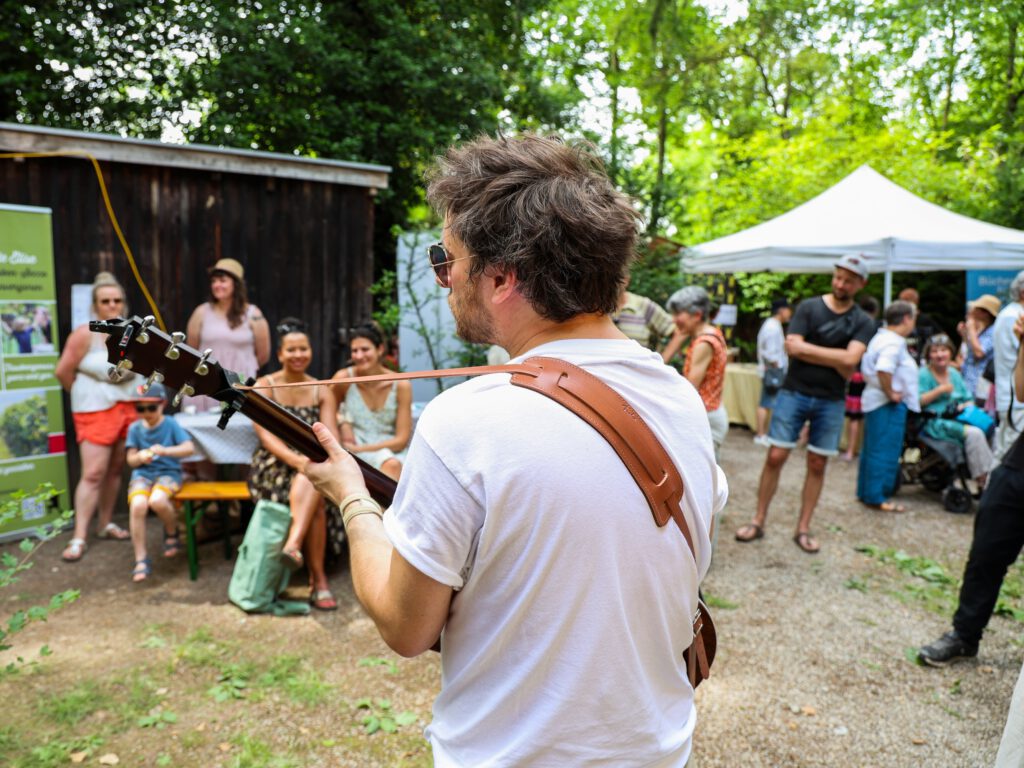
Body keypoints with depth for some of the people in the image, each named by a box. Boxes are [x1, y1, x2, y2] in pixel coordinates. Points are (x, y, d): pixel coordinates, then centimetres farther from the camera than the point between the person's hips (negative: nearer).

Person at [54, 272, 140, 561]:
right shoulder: (85, 334, -13)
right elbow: (63, 372, -9)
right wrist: (86, 395, 3)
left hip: (128, 408, 5)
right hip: (96, 411, -5)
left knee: (115, 469, 12)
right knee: (93, 474, -7)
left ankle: (106, 524, 26)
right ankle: (79, 537, 0)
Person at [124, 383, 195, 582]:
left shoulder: (170, 424, -2)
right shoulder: (135, 428, 5)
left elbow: (189, 448, -12)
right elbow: (131, 460, 7)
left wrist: (165, 451, -28)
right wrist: (140, 457, -17)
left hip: (168, 472, -2)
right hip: (142, 473, 2)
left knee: (157, 501, -34)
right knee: (137, 505, -29)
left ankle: (172, 533, 1)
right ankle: (141, 559, -14)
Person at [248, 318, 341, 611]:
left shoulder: (323, 392, 10)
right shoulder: (264, 386, 3)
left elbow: (331, 437, -2)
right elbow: (266, 435, -11)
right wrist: (295, 459, -29)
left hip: (311, 465, 2)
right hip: (271, 466, -2)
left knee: (311, 480, -36)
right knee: (315, 502, -32)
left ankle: (293, 545, -48)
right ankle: (318, 581, -33)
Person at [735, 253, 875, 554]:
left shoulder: (863, 323, 3)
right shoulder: (808, 307, 1)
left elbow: (850, 360, -13)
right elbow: (793, 348, -12)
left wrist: (806, 348, -11)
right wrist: (835, 358, -10)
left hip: (830, 401, 1)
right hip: (794, 393, -1)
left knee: (817, 464, 6)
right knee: (775, 457, -3)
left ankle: (803, 528, 17)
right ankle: (758, 520, 8)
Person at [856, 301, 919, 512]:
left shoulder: (881, 338, 14)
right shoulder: (894, 342, -17)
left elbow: (868, 368, 22)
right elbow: (883, 370, -33)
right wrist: (891, 393, -21)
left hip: (874, 400, 10)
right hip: (889, 405, -10)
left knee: (872, 449, 15)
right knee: (885, 451, -5)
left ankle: (865, 493, 23)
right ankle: (876, 497, 0)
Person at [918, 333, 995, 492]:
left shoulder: (954, 374, 19)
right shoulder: (924, 375, 0)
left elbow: (969, 400, 21)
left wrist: (965, 406, -2)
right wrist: (940, 390, -11)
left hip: (958, 420, 6)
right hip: (935, 423, -6)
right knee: (973, 433, -30)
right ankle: (983, 482, -25)